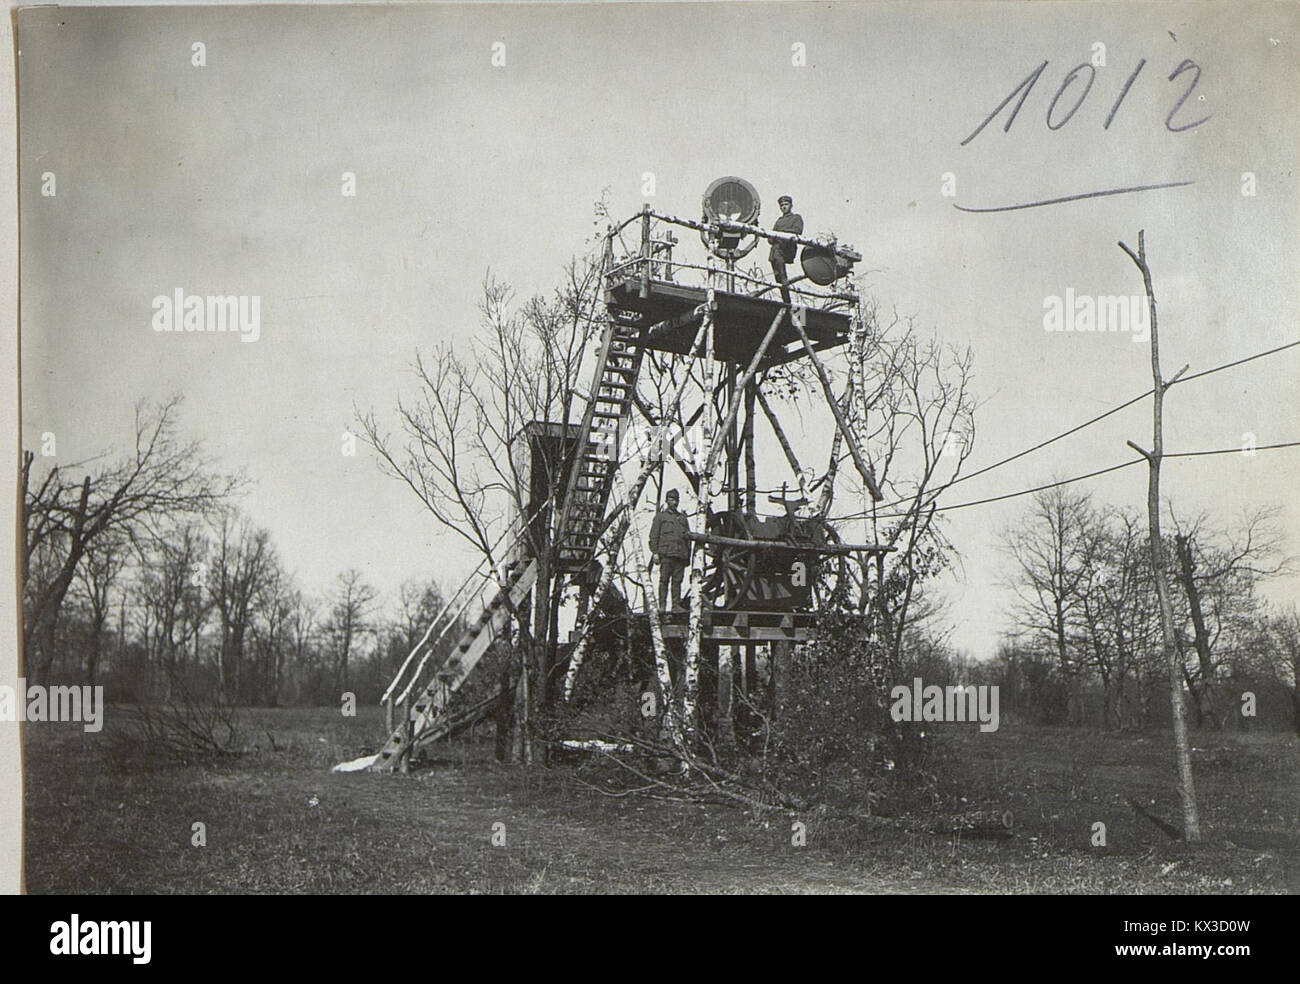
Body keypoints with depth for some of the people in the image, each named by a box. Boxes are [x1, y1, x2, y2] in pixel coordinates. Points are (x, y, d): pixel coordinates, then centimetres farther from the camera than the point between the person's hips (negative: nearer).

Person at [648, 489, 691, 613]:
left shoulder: (683, 517, 23)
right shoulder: (660, 516, 10)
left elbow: (688, 537, 23)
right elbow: (654, 536, 4)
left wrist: (688, 555, 15)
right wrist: (655, 552, -7)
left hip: (680, 555, 4)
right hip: (666, 554, -4)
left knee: (677, 581, 0)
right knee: (664, 580, -6)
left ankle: (676, 604, 2)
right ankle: (662, 605, -6)